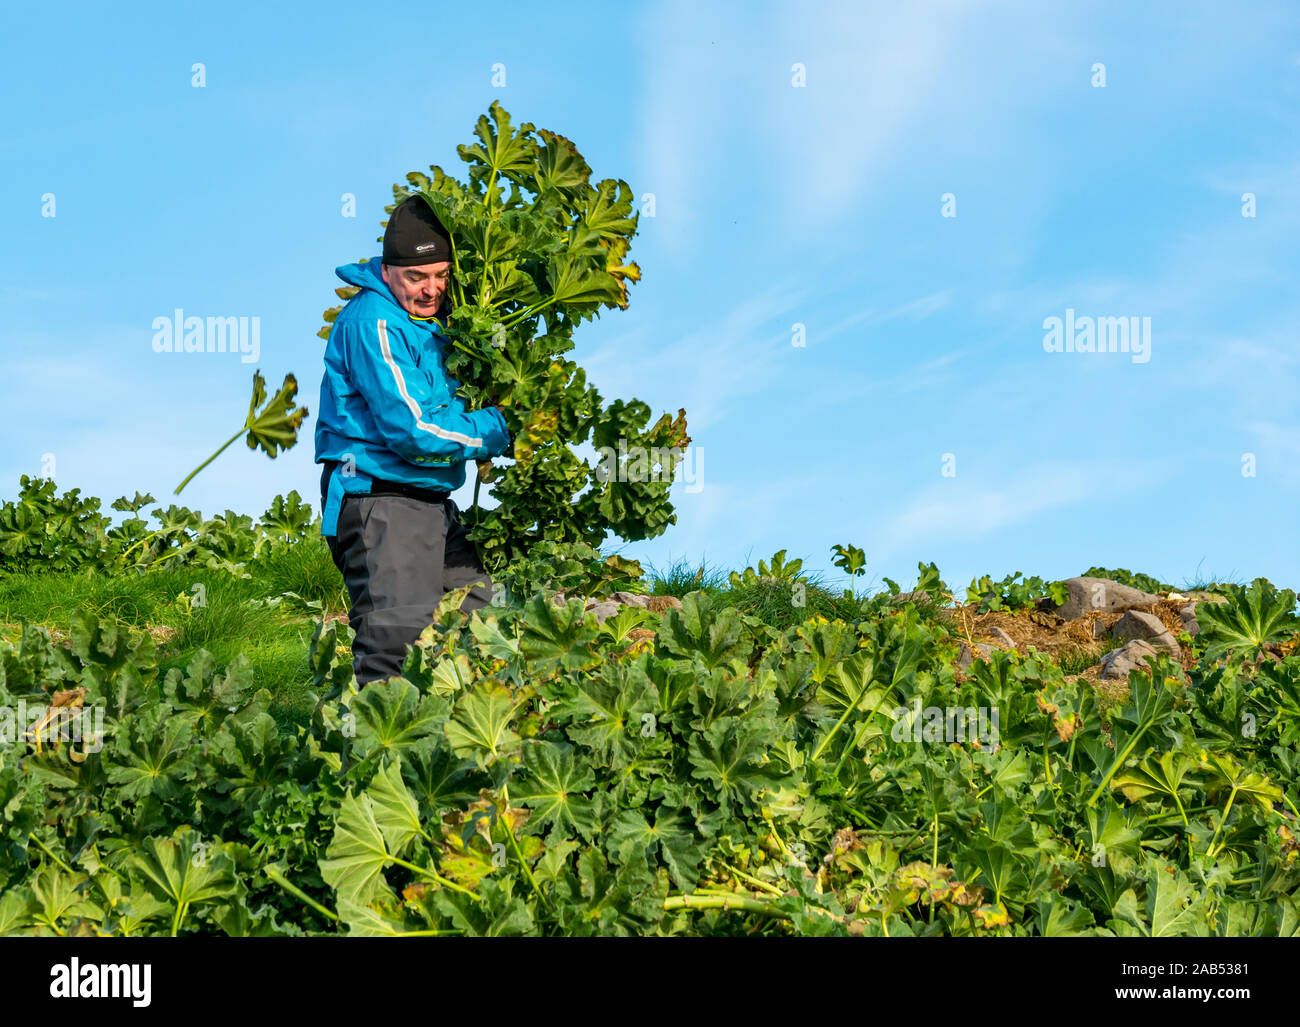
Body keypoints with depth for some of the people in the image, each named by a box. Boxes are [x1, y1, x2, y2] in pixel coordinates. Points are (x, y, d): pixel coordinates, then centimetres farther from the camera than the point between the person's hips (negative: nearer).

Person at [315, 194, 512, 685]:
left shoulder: (438, 314, 13)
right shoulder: (374, 322, -15)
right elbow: (412, 430, -20)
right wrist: (501, 429, -11)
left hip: (432, 498, 10)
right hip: (379, 501, -9)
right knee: (396, 641, -16)